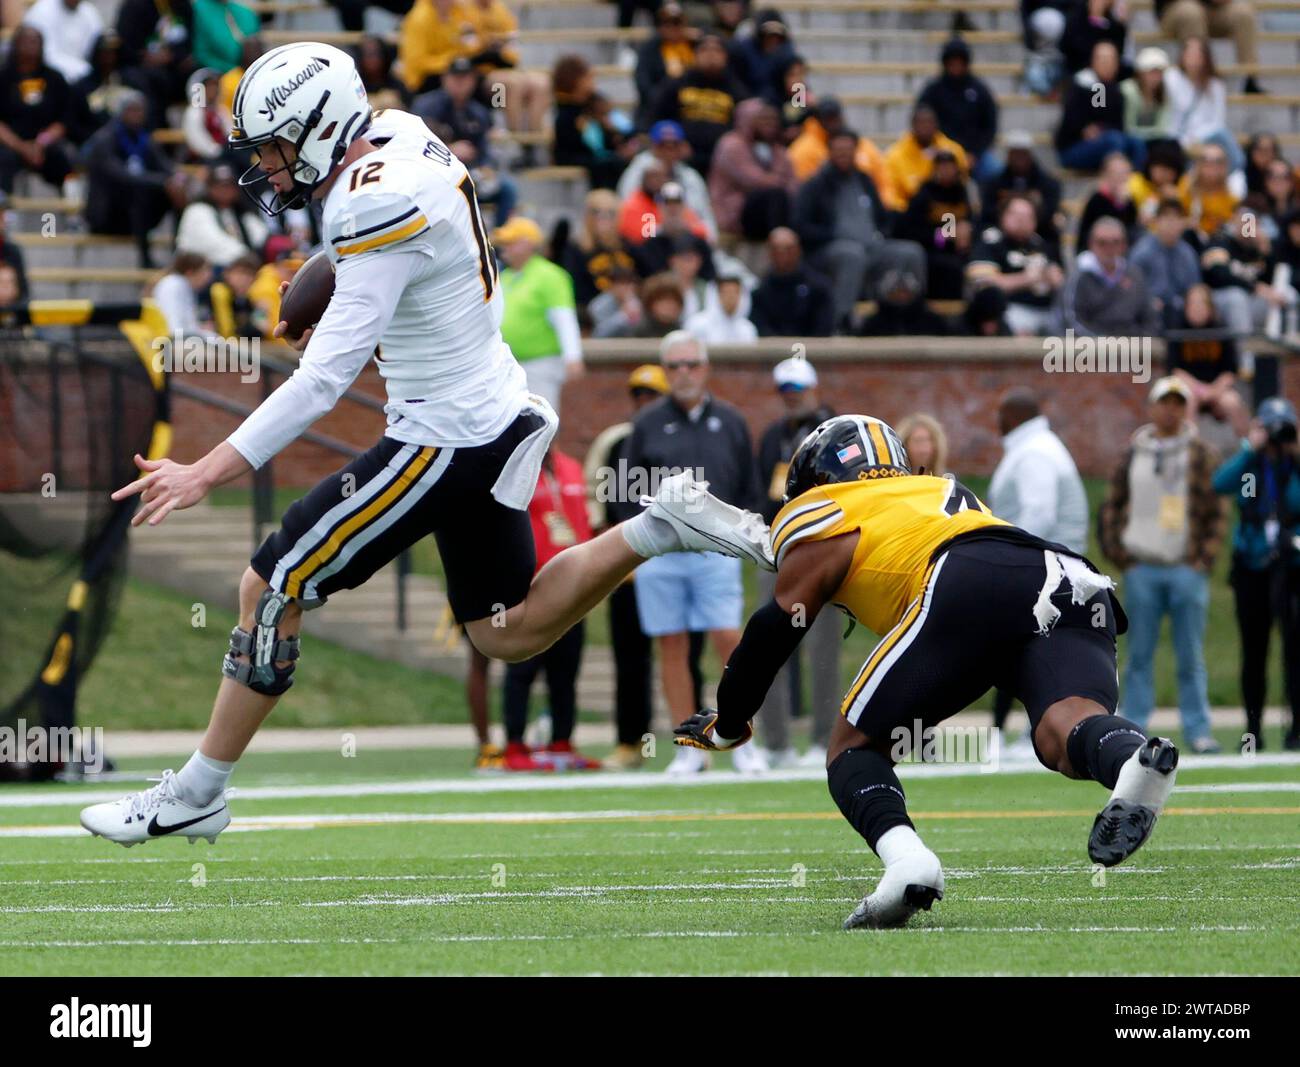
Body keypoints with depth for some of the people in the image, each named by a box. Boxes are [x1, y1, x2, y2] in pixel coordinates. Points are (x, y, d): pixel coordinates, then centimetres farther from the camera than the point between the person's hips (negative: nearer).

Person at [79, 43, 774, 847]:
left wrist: (204, 474, -30)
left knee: (272, 590, -3)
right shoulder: (404, 139, 1)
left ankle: (195, 796, 3)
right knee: (509, 633, 21)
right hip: (495, 419, 9)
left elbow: (325, 379, -28)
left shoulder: (378, 209, -25)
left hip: (444, 441, -9)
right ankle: (660, 529, 10)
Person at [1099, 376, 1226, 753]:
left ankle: (1197, 729, 2)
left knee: (1191, 657, -1)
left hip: (1187, 570, -1)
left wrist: (1205, 558, -4)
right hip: (1142, 570, 1)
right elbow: (1111, 509, 12)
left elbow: (1216, 512, 6)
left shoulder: (1200, 455, 6)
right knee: (1139, 656, 2)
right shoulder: (1133, 455, 10)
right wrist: (1118, 555, 2)